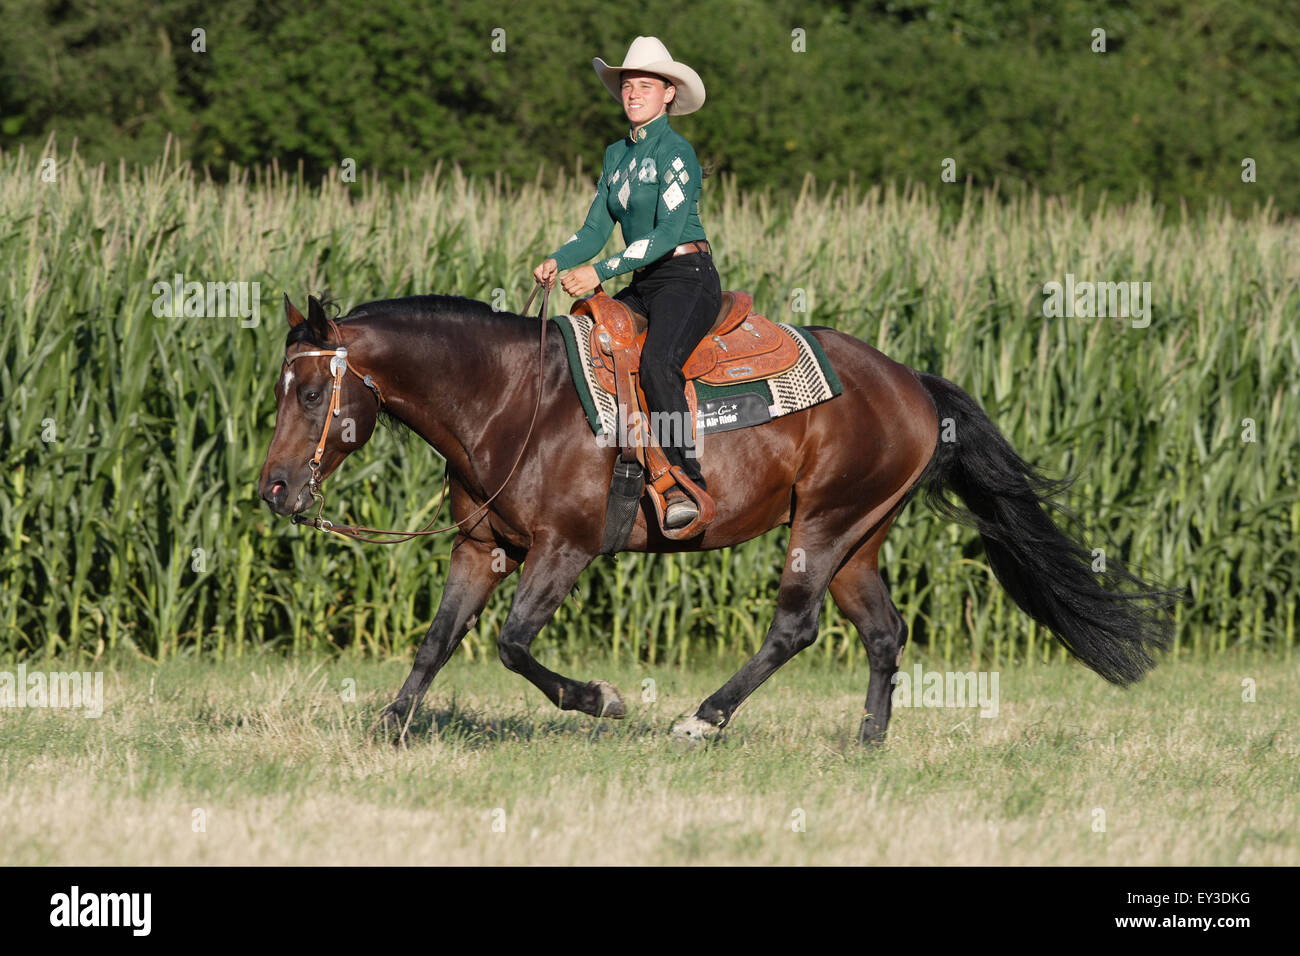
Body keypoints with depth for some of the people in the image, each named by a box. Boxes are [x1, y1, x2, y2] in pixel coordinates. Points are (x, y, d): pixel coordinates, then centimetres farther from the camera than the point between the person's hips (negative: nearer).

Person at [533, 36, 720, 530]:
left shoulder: (675, 152, -9)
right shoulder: (617, 155, 16)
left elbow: (668, 233, -18)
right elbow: (596, 229, 15)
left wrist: (599, 272, -24)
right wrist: (558, 260, -7)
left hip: (687, 278, -9)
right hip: (643, 285, 9)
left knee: (657, 360, -34)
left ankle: (685, 484, -37)